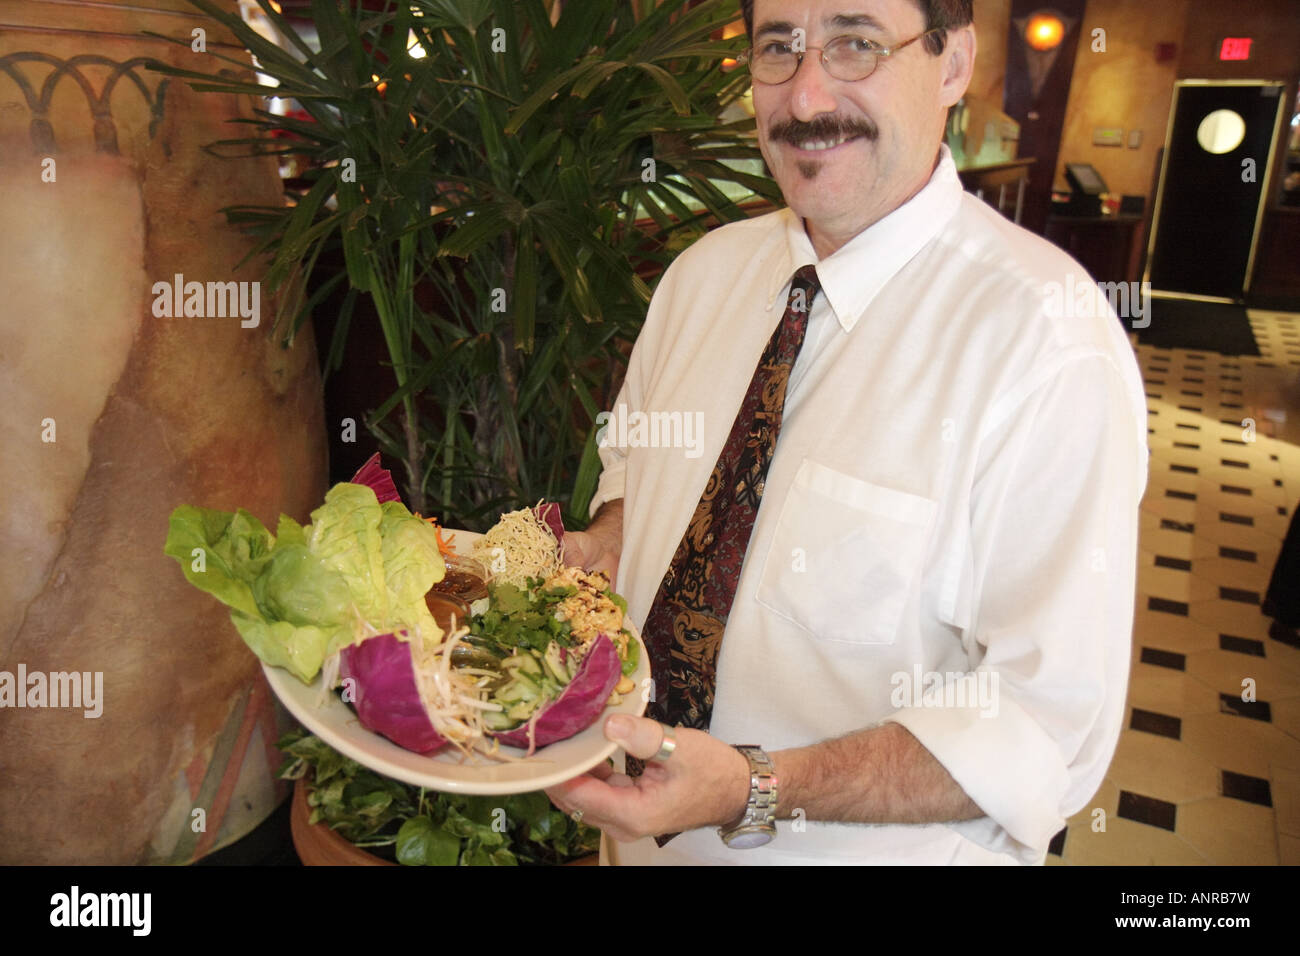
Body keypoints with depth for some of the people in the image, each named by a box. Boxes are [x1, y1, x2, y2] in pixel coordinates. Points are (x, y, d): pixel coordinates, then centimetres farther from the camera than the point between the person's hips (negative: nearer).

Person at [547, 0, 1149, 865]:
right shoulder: (706, 271, -5)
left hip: (869, 845, -5)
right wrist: (601, 550, -10)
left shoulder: (1048, 340, -23)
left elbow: (1053, 726, -22)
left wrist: (754, 792, -29)